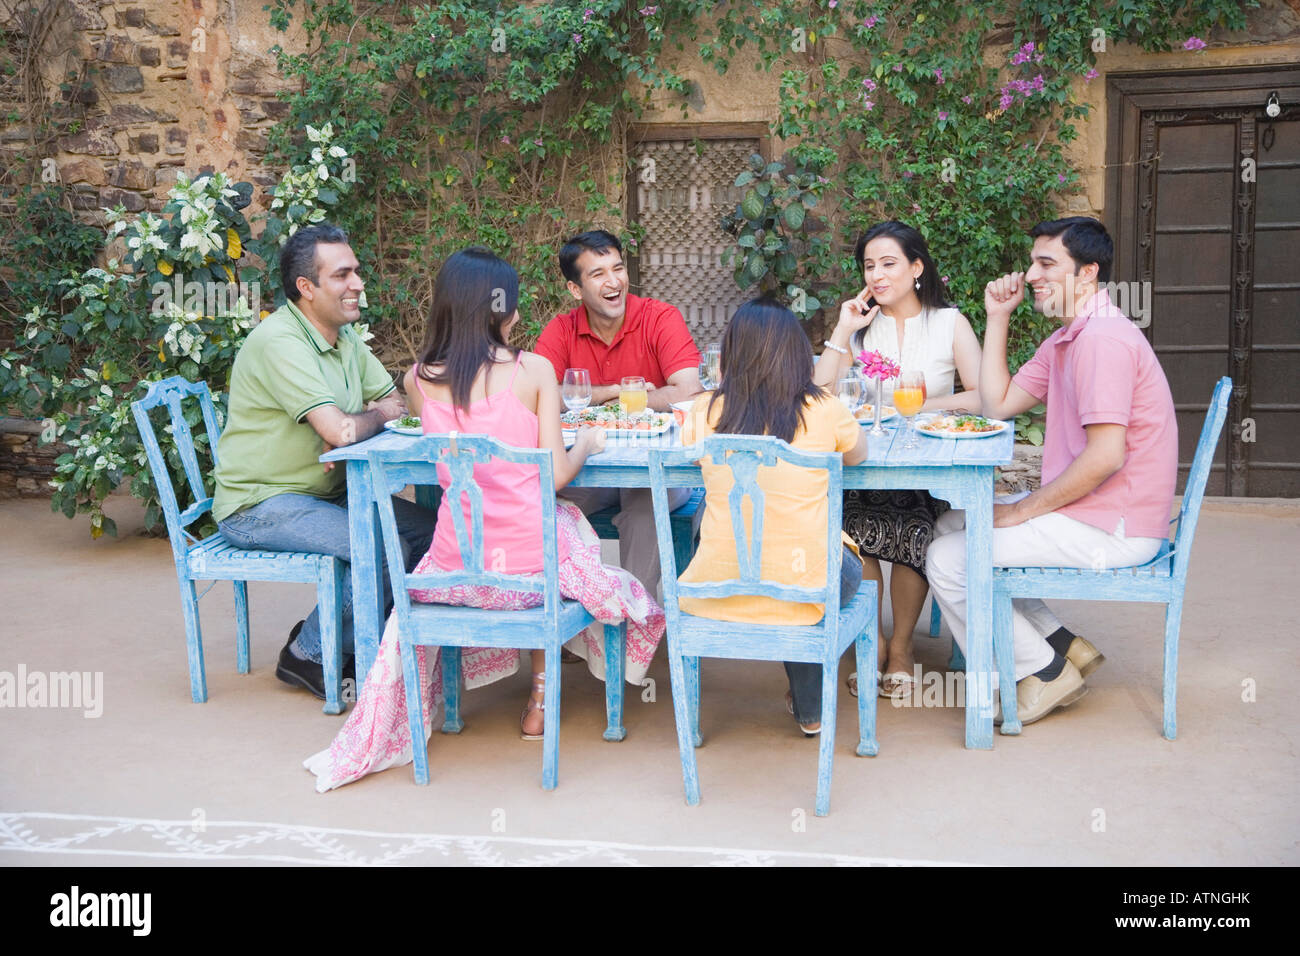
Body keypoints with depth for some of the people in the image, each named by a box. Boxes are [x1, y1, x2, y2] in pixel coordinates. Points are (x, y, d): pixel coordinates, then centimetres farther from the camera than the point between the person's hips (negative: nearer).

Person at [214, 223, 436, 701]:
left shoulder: (345, 336, 9)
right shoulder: (279, 342, -22)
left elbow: (396, 403, 9)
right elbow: (338, 429, -30)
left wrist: (356, 427, -14)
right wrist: (377, 415, -7)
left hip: (326, 493, 9)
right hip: (260, 506, -9)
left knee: (429, 530, -3)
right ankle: (308, 653, -2)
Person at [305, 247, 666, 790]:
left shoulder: (420, 378, 1)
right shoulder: (533, 369, -6)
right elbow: (556, 476, -7)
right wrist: (588, 442, 12)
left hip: (457, 563, 2)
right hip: (529, 560, -2)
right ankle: (541, 693, 32)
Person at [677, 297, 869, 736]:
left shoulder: (704, 412, -3)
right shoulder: (824, 411, -6)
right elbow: (858, 453, 16)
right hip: (799, 593, -1)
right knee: (848, 569, 33)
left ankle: (806, 705, 43)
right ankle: (809, 709, 44)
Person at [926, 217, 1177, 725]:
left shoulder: (1102, 340, -20)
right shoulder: (1065, 339, 13)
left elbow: (1106, 456, -27)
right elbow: (998, 404, 13)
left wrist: (1024, 510, -17)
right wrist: (998, 318, 9)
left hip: (1111, 530, -11)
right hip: (1084, 511, 11)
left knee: (948, 560, -12)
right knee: (950, 525, 17)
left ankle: (1044, 671, 3)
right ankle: (1063, 645, 13)